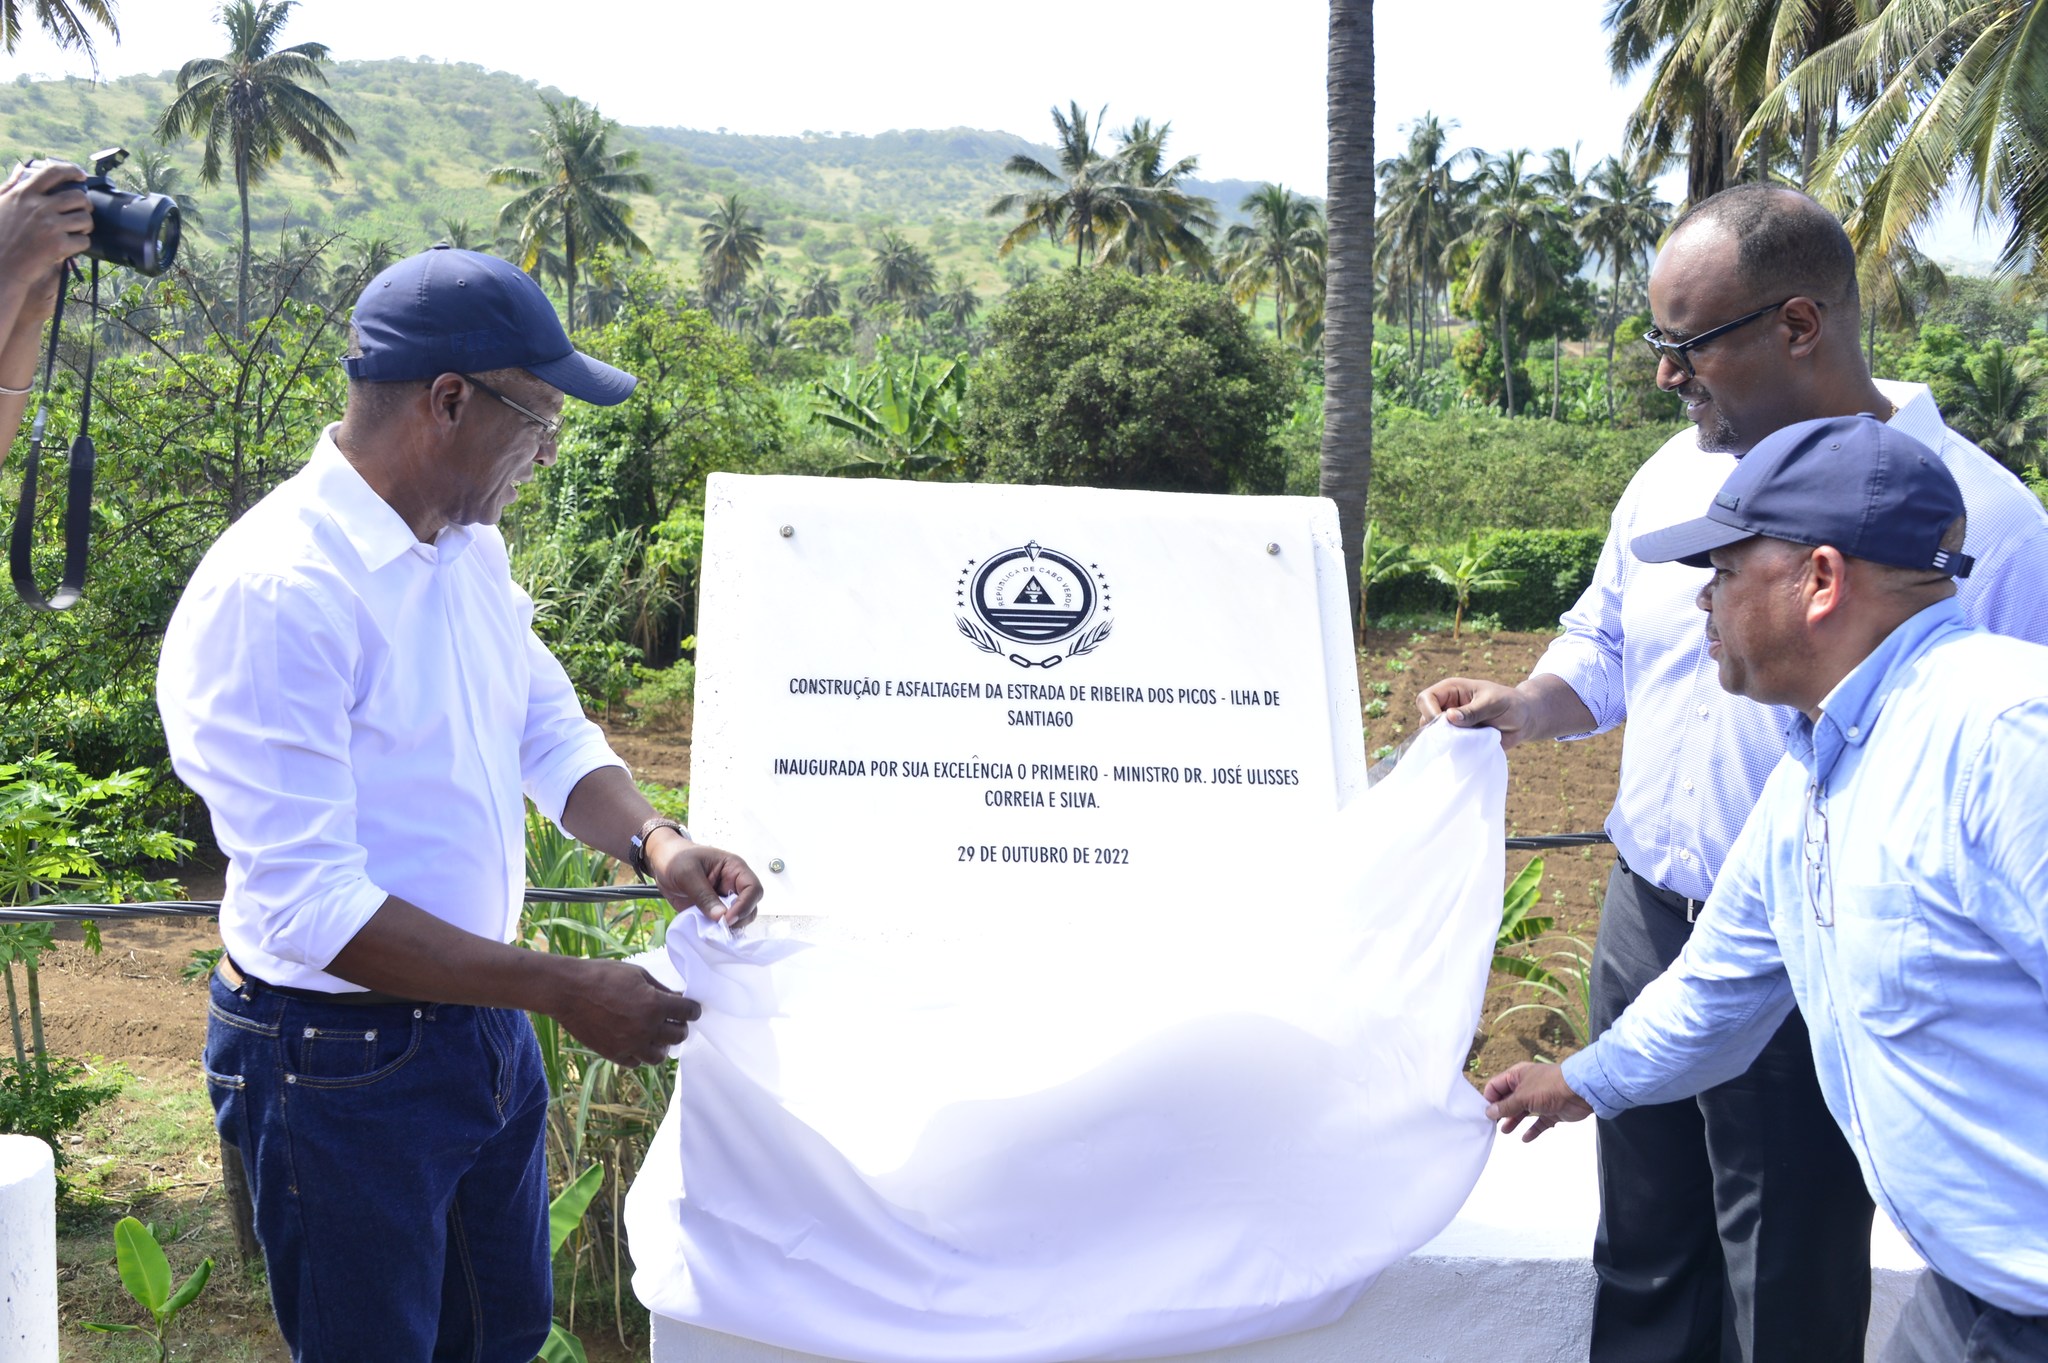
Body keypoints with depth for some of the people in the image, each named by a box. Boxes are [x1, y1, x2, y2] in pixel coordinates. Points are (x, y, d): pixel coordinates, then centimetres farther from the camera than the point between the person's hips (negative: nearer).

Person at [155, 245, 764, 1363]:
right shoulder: (269, 593, -26)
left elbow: (548, 723, 14)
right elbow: (309, 905, -28)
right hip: (340, 1068, -8)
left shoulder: (468, 544, 2)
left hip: (482, 1022, 8)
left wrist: (651, 840, -6)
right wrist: (565, 991, -26)